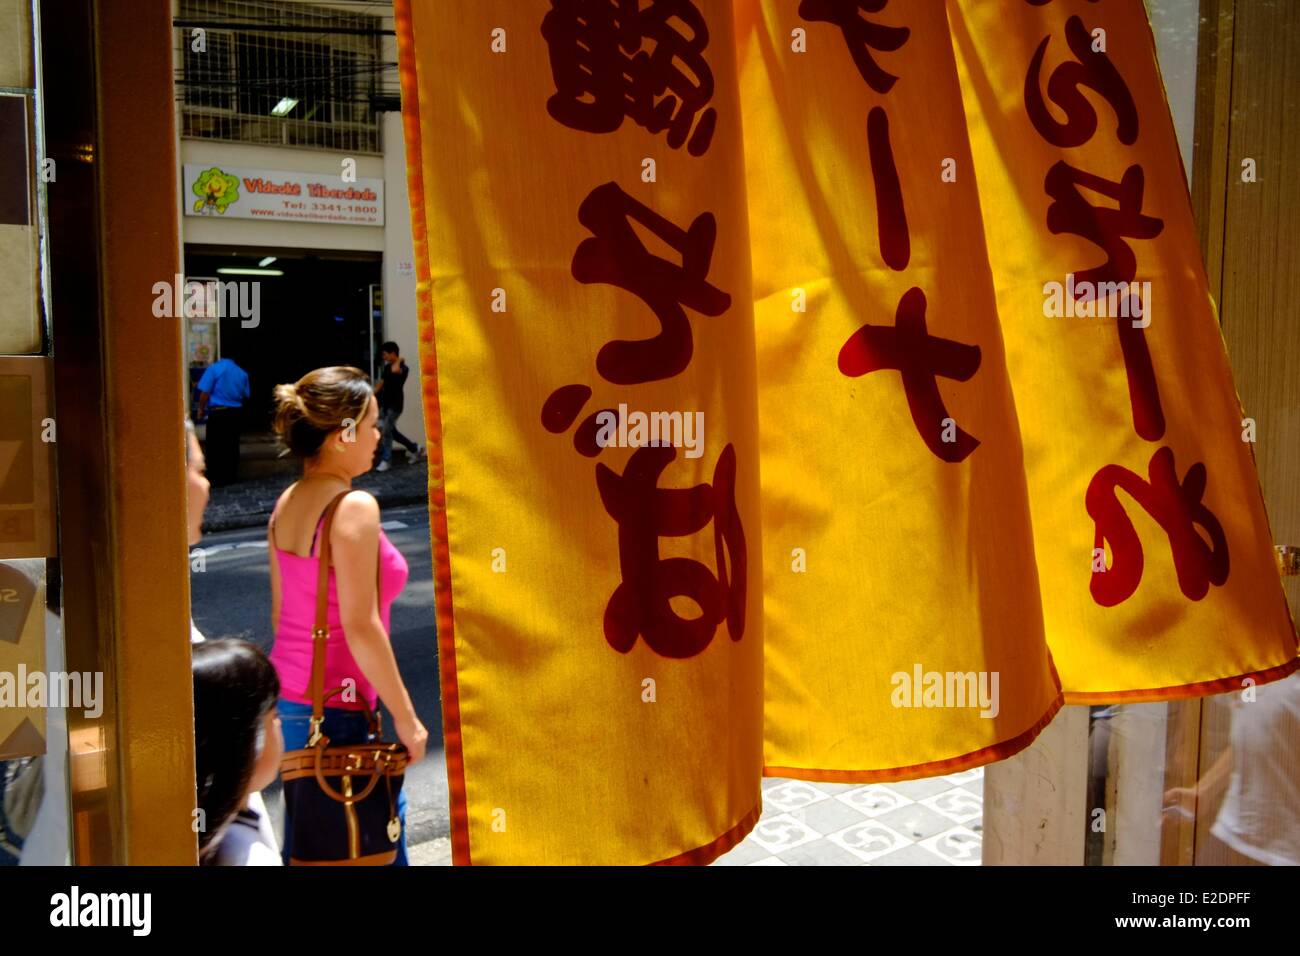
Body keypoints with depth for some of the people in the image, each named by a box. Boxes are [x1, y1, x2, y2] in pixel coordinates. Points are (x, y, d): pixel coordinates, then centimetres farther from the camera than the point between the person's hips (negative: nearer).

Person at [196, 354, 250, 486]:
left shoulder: (214, 368, -7)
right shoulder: (242, 373, 8)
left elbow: (205, 392, -11)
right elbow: (245, 395, 12)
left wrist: (201, 409, 0)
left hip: (217, 412, -5)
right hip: (235, 412, 5)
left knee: (215, 447, 0)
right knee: (232, 446, 11)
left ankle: (216, 479, 1)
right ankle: (230, 477, 14)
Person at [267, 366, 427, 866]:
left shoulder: (286, 504, 6)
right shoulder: (353, 507, -18)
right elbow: (360, 626, -21)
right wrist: (406, 718, -14)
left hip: (288, 696, 8)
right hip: (335, 708, -8)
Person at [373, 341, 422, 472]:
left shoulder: (403, 368, -15)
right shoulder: (387, 367, 9)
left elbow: (395, 370, -39)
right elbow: (381, 383, 16)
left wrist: (399, 360, -20)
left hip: (395, 404, -8)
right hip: (385, 403, 8)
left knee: (386, 431, -9)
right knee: (391, 431, 12)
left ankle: (385, 461, 0)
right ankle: (414, 448, 27)